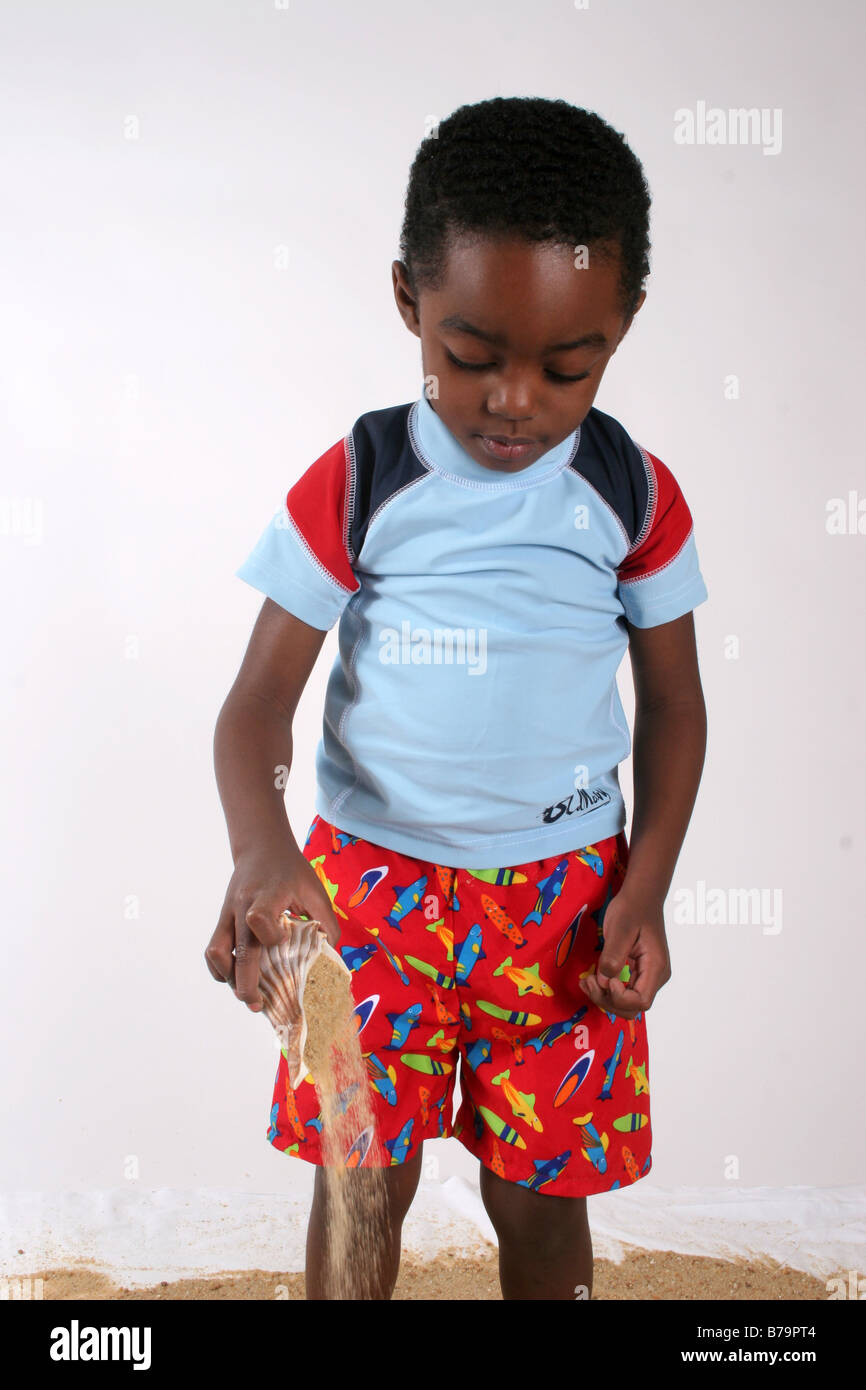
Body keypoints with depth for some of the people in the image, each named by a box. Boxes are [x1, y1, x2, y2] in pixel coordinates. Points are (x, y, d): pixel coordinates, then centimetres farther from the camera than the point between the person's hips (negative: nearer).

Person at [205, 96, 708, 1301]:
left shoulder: (635, 495, -3)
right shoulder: (353, 485, -8)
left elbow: (672, 701, 6)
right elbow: (258, 699, -9)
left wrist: (646, 888, -4)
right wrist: (261, 849, -28)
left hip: (564, 890, 1)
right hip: (372, 873, 0)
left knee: (542, 1193, 10)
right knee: (363, 1182, 8)